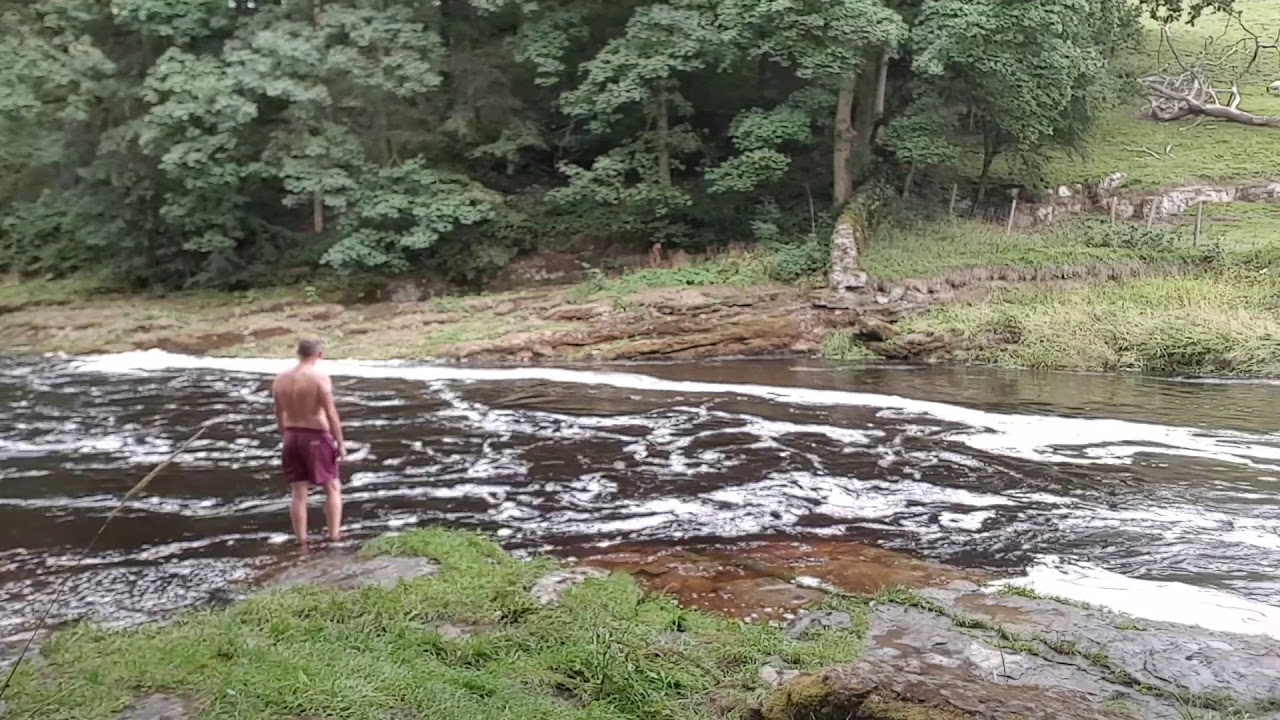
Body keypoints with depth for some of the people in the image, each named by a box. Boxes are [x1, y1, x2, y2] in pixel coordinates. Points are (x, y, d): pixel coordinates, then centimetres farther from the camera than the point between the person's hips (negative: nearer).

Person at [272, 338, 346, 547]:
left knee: (299, 494, 9)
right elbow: (331, 415, -16)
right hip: (316, 437, -5)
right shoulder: (320, 378, -15)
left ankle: (302, 543, 13)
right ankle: (334, 536, 5)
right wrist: (341, 443, -9)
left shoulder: (280, 379, 4)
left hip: (292, 437, 5)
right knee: (333, 488, 8)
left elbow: (280, 415, 12)